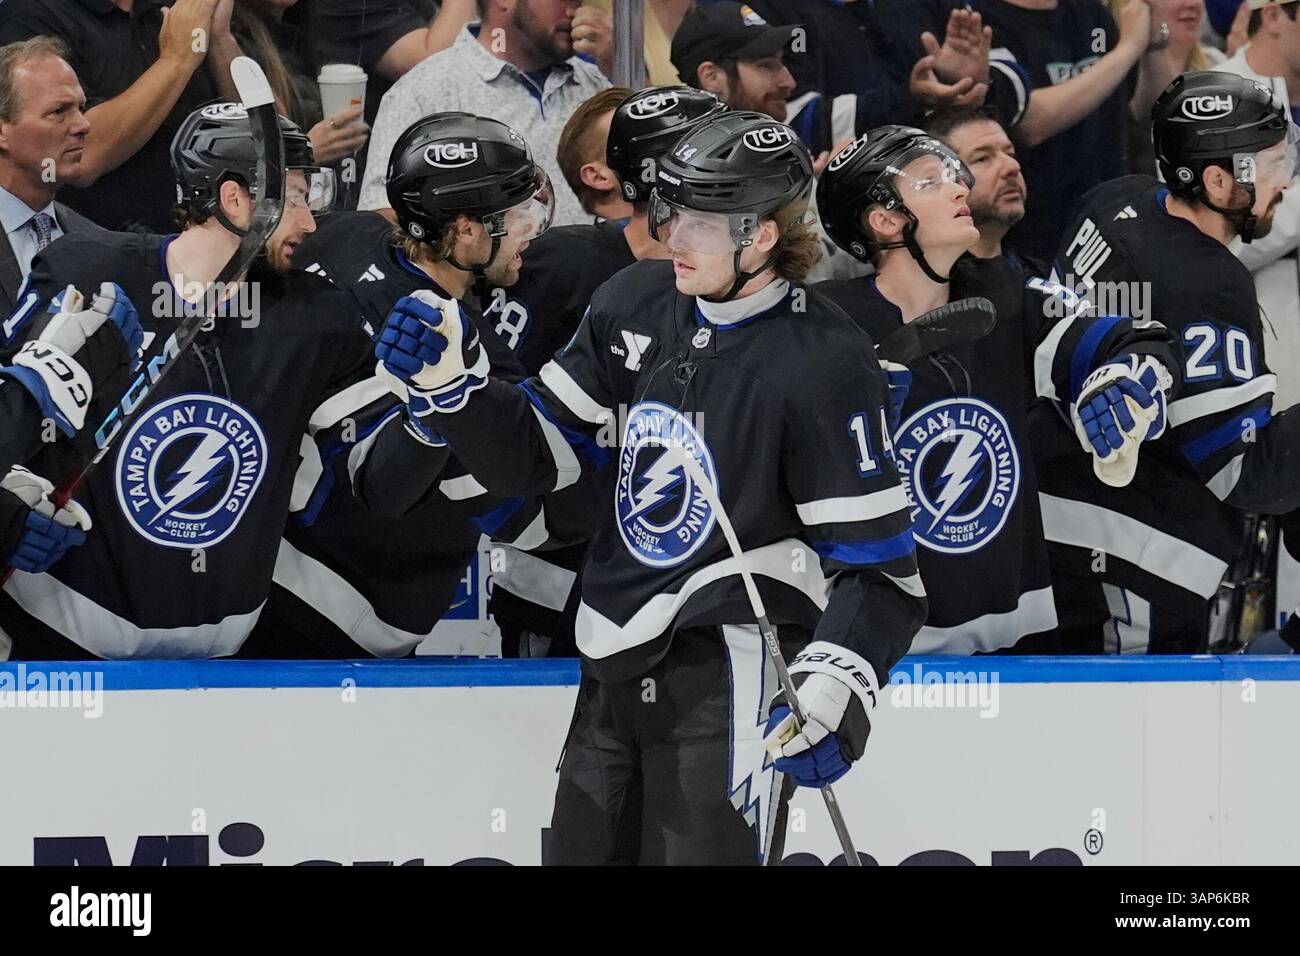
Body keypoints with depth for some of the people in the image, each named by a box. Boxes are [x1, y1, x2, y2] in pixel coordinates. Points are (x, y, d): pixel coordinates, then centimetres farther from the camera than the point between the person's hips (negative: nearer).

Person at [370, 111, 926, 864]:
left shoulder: (823, 364, -15)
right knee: (583, 850, 16)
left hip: (728, 675, -7)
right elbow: (538, 452, 10)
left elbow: (877, 565, -13)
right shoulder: (638, 305, 3)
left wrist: (831, 700, -26)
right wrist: (452, 382, -7)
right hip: (616, 669, 7)